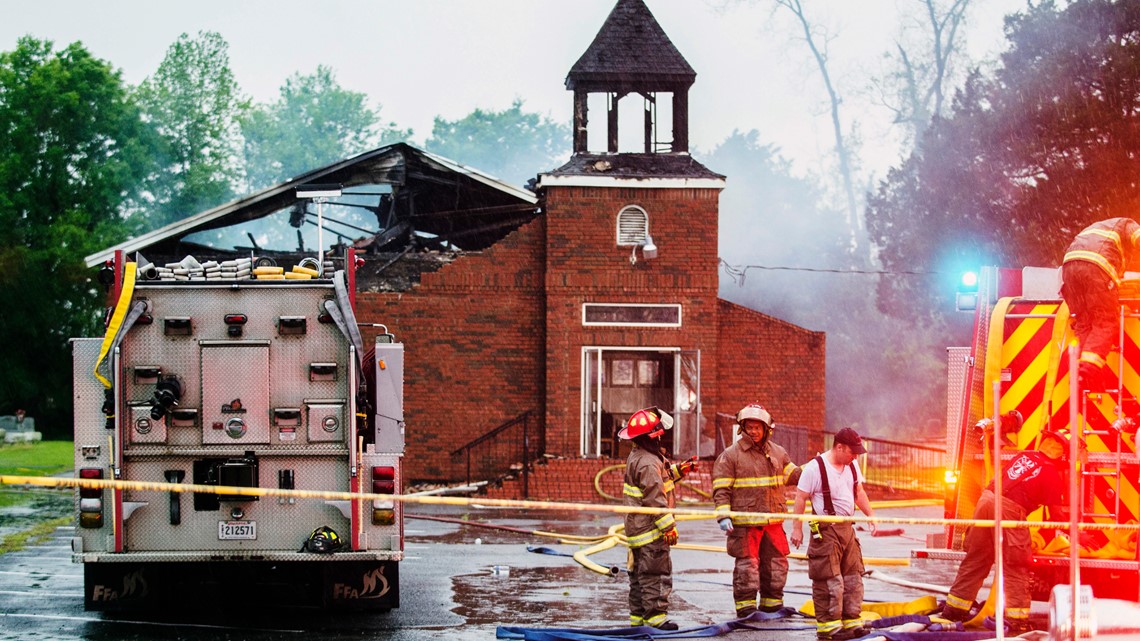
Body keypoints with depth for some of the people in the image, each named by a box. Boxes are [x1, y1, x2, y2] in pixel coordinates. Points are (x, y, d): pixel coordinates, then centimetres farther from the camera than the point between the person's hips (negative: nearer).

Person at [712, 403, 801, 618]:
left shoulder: (778, 453, 13)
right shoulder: (730, 455, -2)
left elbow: (792, 475, 25)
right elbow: (721, 489, -5)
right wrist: (723, 516, -14)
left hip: (773, 521, 5)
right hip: (744, 522, -5)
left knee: (776, 563, 10)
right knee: (747, 564, -5)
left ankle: (772, 603, 22)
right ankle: (745, 606, 3)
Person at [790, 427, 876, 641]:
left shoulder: (852, 466, 10)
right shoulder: (815, 467, -13)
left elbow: (859, 492, 22)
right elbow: (800, 498, -11)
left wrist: (871, 516, 14)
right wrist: (797, 528, -12)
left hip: (847, 527, 8)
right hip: (825, 531, -8)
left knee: (853, 577, 10)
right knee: (829, 580, -7)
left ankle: (852, 622, 18)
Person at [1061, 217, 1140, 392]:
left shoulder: (1097, 228, 42)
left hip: (1069, 264, 6)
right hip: (1096, 266, -6)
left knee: (1083, 324, 9)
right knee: (1105, 323, -5)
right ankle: (1090, 368, -27)